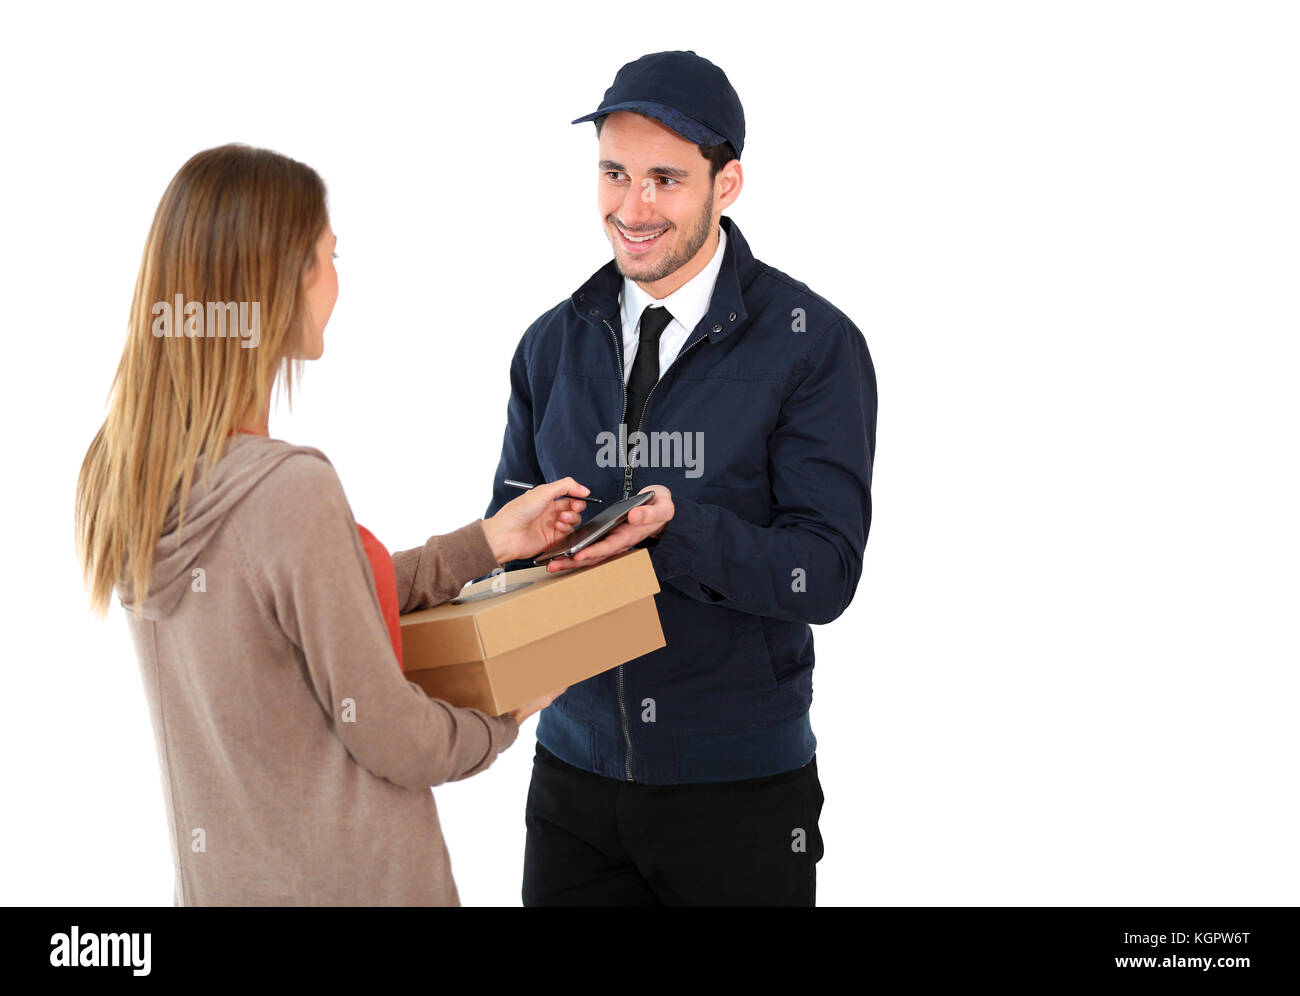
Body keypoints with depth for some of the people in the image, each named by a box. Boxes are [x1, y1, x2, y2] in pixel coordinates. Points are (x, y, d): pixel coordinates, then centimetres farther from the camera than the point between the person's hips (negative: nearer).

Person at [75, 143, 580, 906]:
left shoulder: (126, 471, -3)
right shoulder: (293, 492, -28)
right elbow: (393, 740, -18)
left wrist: (485, 542, 10)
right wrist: (508, 716, 1)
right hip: (345, 876, -7)